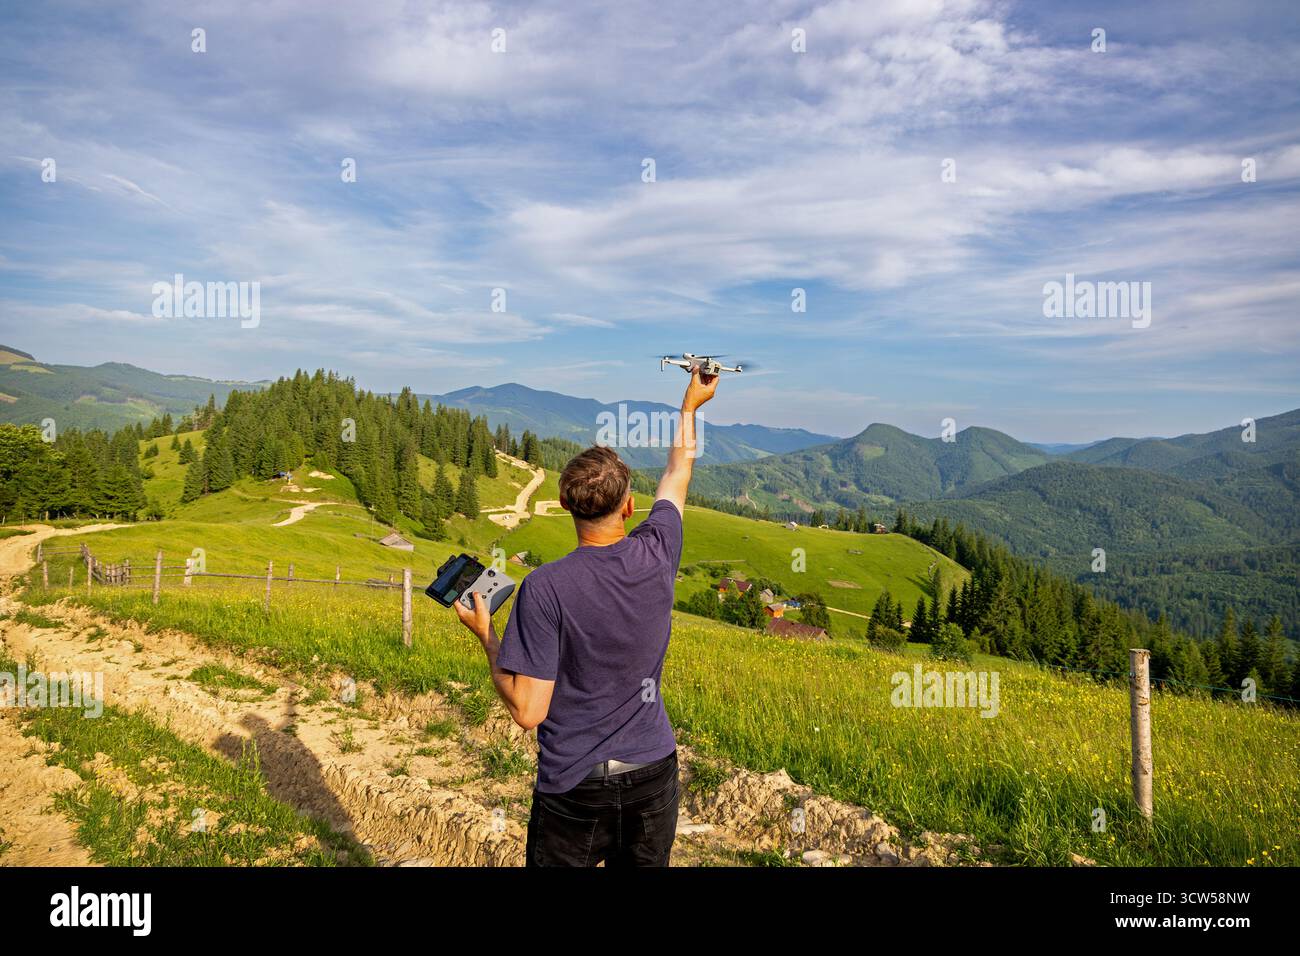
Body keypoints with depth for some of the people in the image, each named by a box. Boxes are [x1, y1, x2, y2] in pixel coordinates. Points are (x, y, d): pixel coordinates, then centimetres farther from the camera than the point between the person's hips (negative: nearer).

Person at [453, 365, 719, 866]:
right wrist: (691, 404, 24)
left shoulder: (545, 587, -22)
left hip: (574, 785, -3)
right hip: (654, 772, 4)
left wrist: (485, 635, -6)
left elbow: (527, 712, -18)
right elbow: (679, 471, 9)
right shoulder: (657, 556, -10)